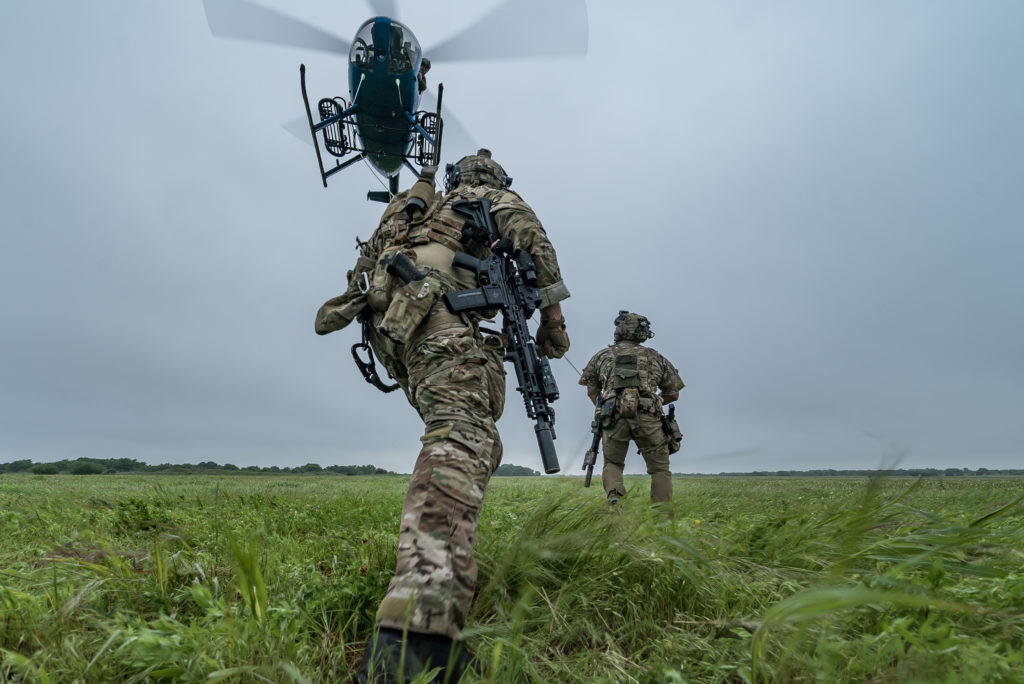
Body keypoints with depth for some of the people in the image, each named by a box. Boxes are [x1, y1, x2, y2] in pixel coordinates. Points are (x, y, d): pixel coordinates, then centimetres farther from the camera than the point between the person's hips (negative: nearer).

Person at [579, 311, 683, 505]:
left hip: (614, 416, 0)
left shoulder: (603, 355, 18)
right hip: (648, 419, 0)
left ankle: (614, 495, -8)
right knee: (660, 469, 13)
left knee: (612, 464, 18)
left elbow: (592, 391, 21)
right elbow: (673, 393, 21)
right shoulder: (655, 357, 19)